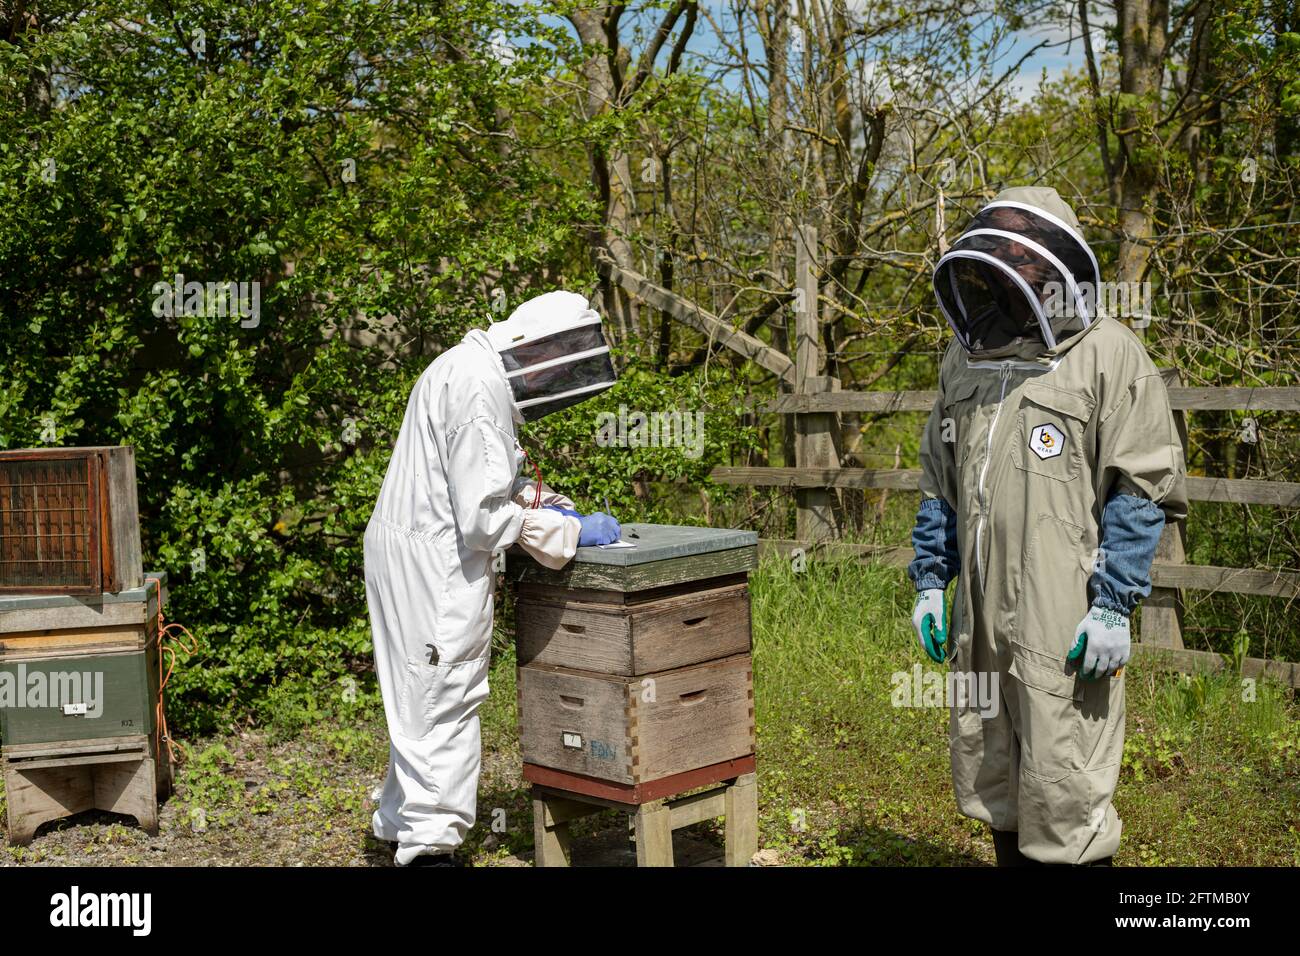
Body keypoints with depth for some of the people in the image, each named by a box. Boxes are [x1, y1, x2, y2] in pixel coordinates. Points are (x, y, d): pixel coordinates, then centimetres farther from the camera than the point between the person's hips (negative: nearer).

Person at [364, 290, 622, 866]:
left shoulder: (470, 369, 12)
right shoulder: (479, 390, -21)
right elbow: (486, 515, -23)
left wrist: (546, 503, 8)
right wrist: (573, 532, -15)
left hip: (405, 545, 11)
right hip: (434, 560, -11)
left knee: (422, 696, 19)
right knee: (446, 698, -3)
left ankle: (401, 823, 31)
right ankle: (429, 845, 4)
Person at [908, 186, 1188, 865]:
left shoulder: (1106, 355, -6)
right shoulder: (965, 357, 13)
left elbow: (1142, 490, -8)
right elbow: (940, 485, 19)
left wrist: (1112, 605, -14)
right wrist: (929, 581, 12)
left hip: (1065, 626, -6)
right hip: (980, 621, 7)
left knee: (1064, 799, -4)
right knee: (991, 784, 17)